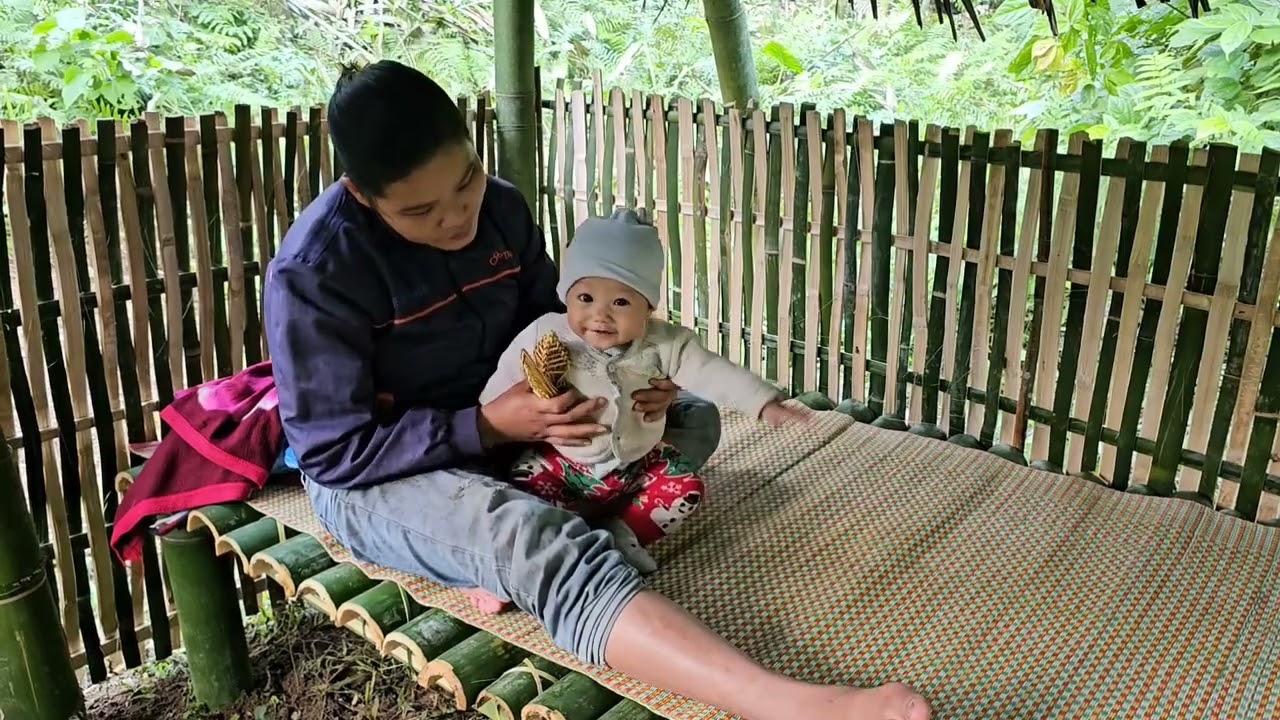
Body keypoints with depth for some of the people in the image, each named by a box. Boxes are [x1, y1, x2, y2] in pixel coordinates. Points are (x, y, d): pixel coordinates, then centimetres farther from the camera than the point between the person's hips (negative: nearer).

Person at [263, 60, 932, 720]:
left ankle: (512, 564, -21)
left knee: (695, 419, 0)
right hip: (374, 477, -7)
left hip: (507, 425, 8)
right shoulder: (314, 269, -21)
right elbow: (336, 450, -20)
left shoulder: (500, 208, -4)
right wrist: (489, 426, -29)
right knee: (538, 543, -38)